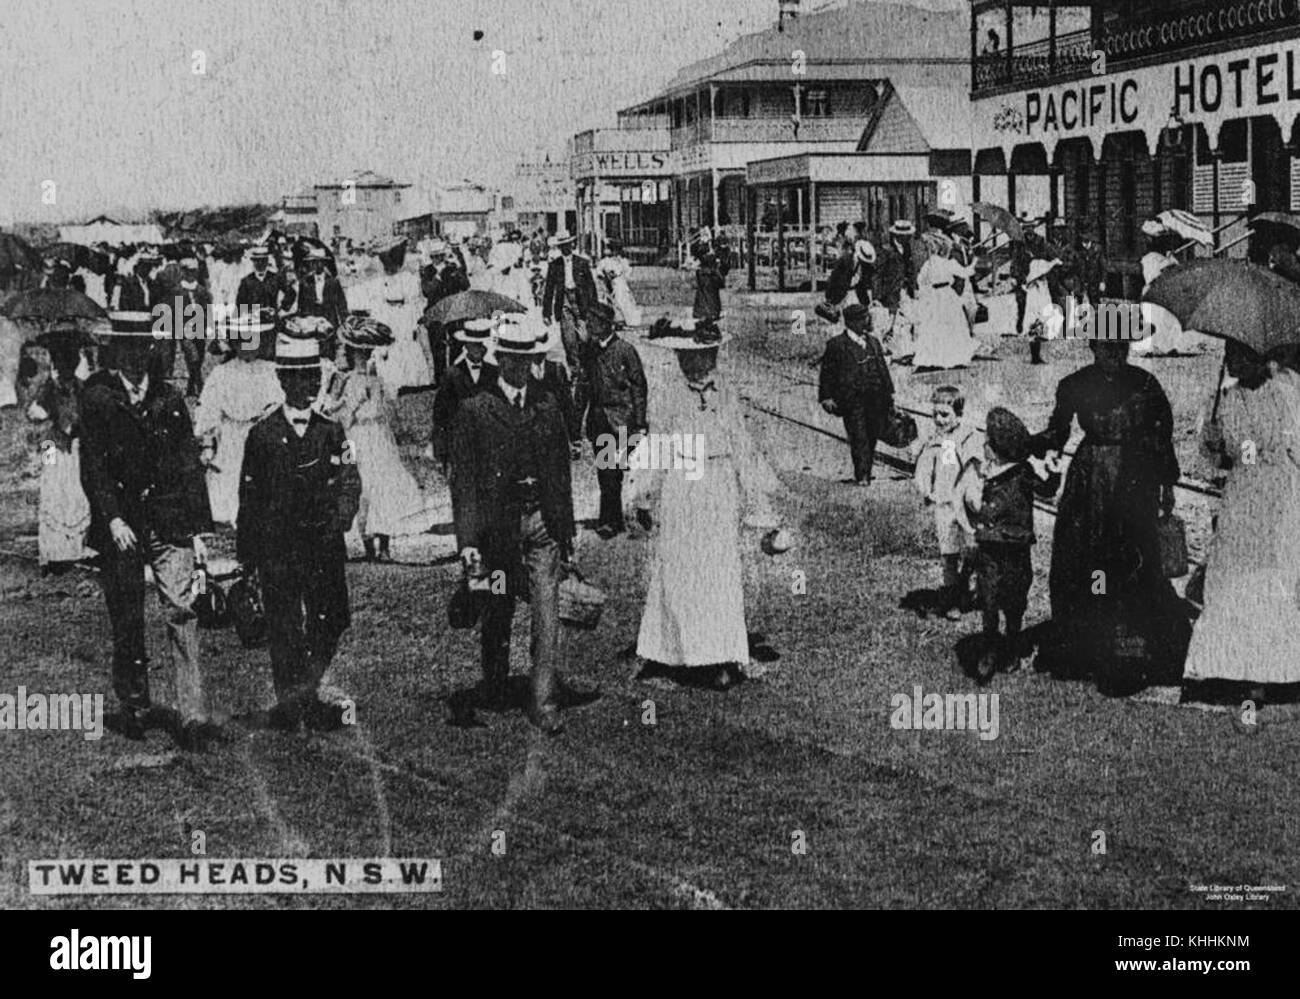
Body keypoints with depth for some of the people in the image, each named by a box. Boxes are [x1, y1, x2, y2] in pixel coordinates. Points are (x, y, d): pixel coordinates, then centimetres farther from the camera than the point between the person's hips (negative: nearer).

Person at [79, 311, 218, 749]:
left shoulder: (169, 399, 10)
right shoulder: (96, 397, 1)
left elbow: (190, 467, 11)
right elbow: (92, 466, -5)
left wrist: (198, 531, 6)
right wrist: (113, 519, -17)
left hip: (170, 523, 1)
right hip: (120, 526, -1)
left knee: (182, 613, -9)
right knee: (126, 623, 7)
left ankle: (193, 717, -13)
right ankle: (134, 709, 23)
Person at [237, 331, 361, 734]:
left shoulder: (331, 432, 9)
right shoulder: (263, 434, 1)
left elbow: (349, 484, 3)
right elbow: (249, 499, 4)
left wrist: (338, 519, -17)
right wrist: (247, 557, 4)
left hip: (324, 546, 2)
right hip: (277, 546, -2)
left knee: (331, 622, 2)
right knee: (284, 628, 0)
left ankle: (308, 696, 19)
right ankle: (288, 703, 10)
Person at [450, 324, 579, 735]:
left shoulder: (547, 407, 10)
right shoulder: (474, 411, -2)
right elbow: (463, 480, -5)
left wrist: (567, 528, 13)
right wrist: (467, 540, -11)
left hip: (543, 521, 2)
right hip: (498, 525, -2)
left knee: (547, 613, -5)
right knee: (498, 613, 11)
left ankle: (543, 702, -4)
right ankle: (494, 692, 29)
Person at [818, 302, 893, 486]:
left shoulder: (873, 343, 19)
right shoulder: (836, 344, 2)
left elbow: (883, 369, 23)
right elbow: (827, 373, 3)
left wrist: (889, 394, 17)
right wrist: (826, 397, -5)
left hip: (875, 398, 5)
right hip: (851, 400, -5)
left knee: (872, 437, 6)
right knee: (858, 438, -12)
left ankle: (866, 474, 18)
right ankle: (861, 476, -13)